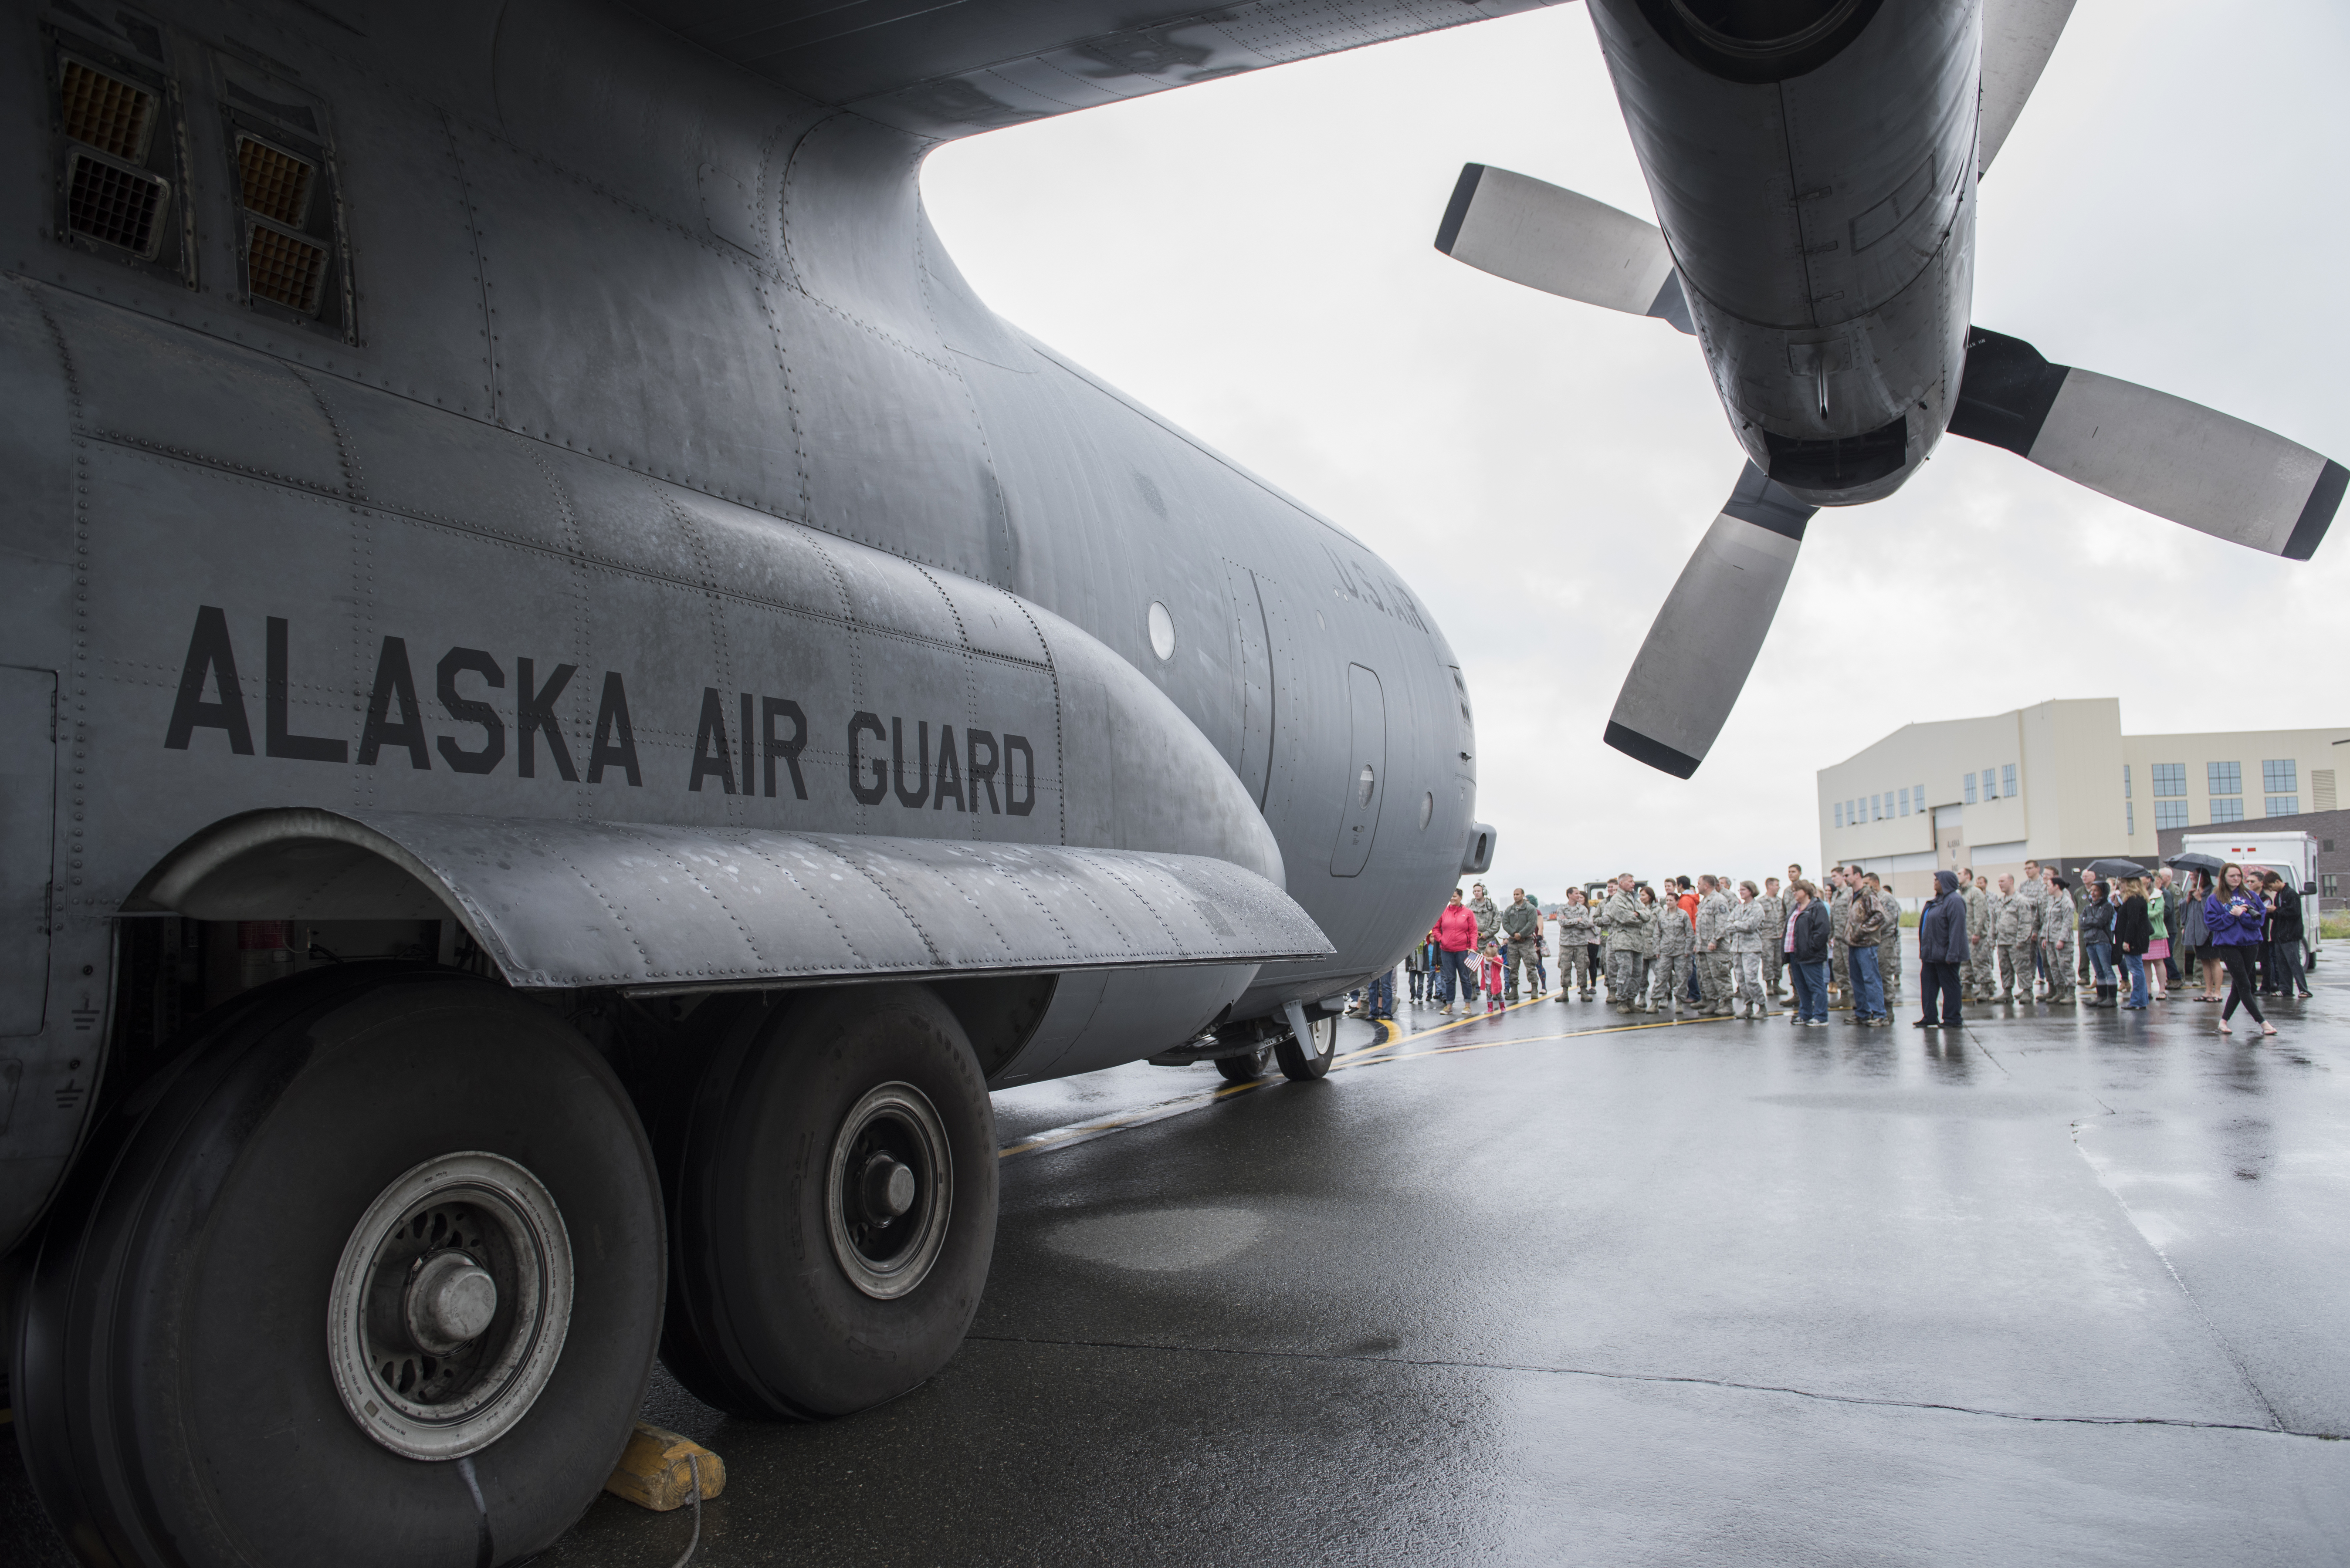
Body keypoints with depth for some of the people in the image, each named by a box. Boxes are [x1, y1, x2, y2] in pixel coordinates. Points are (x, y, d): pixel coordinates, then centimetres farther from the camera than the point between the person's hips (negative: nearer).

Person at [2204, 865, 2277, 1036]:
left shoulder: (2251, 896, 7)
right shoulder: (2215, 899, 1)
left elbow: (2260, 919, 0)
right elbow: (2211, 923, -5)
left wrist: (2242, 915, -14)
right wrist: (2231, 916, -13)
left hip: (2249, 944, 3)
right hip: (2228, 945, -3)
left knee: (2238, 986, 6)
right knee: (2244, 986, -7)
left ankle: (2224, 1020, 16)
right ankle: (2262, 1022, -4)